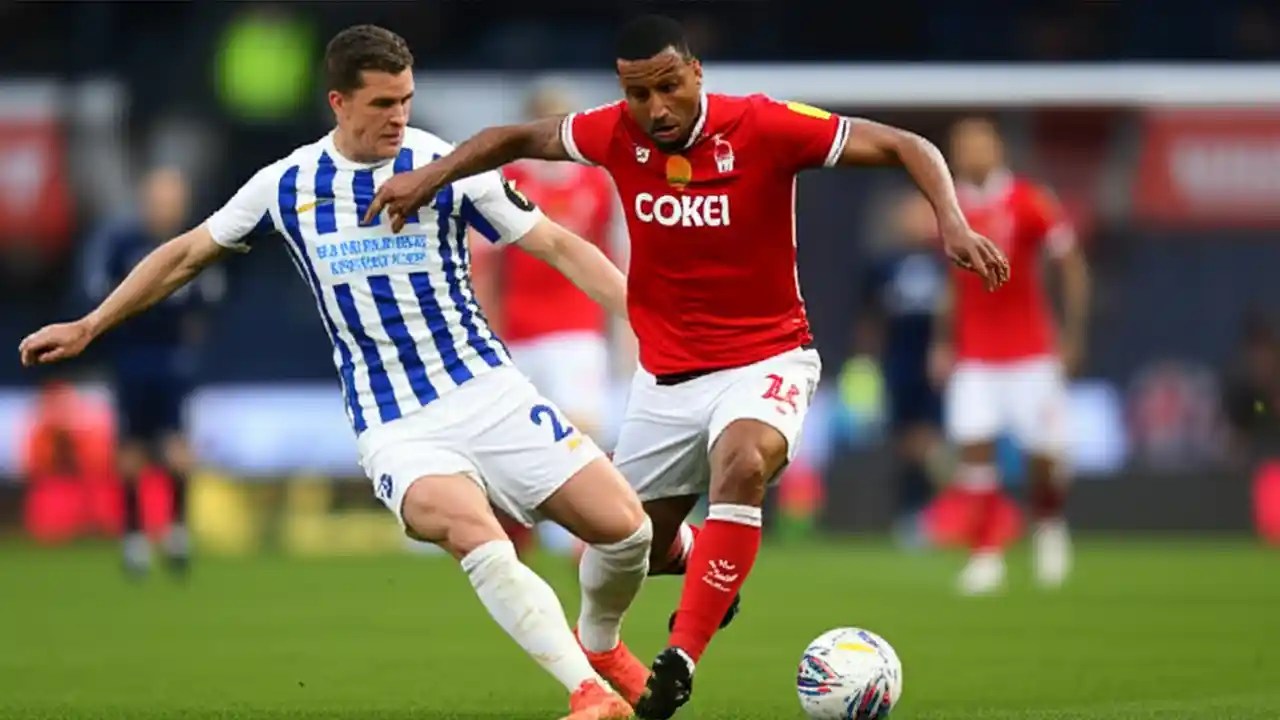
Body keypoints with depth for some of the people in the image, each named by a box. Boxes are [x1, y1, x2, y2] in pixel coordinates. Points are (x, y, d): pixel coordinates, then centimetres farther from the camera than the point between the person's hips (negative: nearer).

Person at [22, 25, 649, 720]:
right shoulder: (287, 185, 2)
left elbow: (558, 245, 0)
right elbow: (188, 253, 17)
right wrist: (88, 326, 20)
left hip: (487, 391, 1)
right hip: (394, 427, -1)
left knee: (622, 526, -10)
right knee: (476, 536, -31)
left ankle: (600, 639, 22)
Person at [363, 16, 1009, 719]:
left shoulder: (763, 128, -18)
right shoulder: (616, 134, -8)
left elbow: (908, 149, -15)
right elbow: (517, 138, 11)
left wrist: (952, 223, -30)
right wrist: (432, 176, -2)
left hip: (766, 358, -4)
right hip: (665, 374, 4)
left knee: (742, 463, -36)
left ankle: (681, 658, -31)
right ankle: (694, 556, 47)